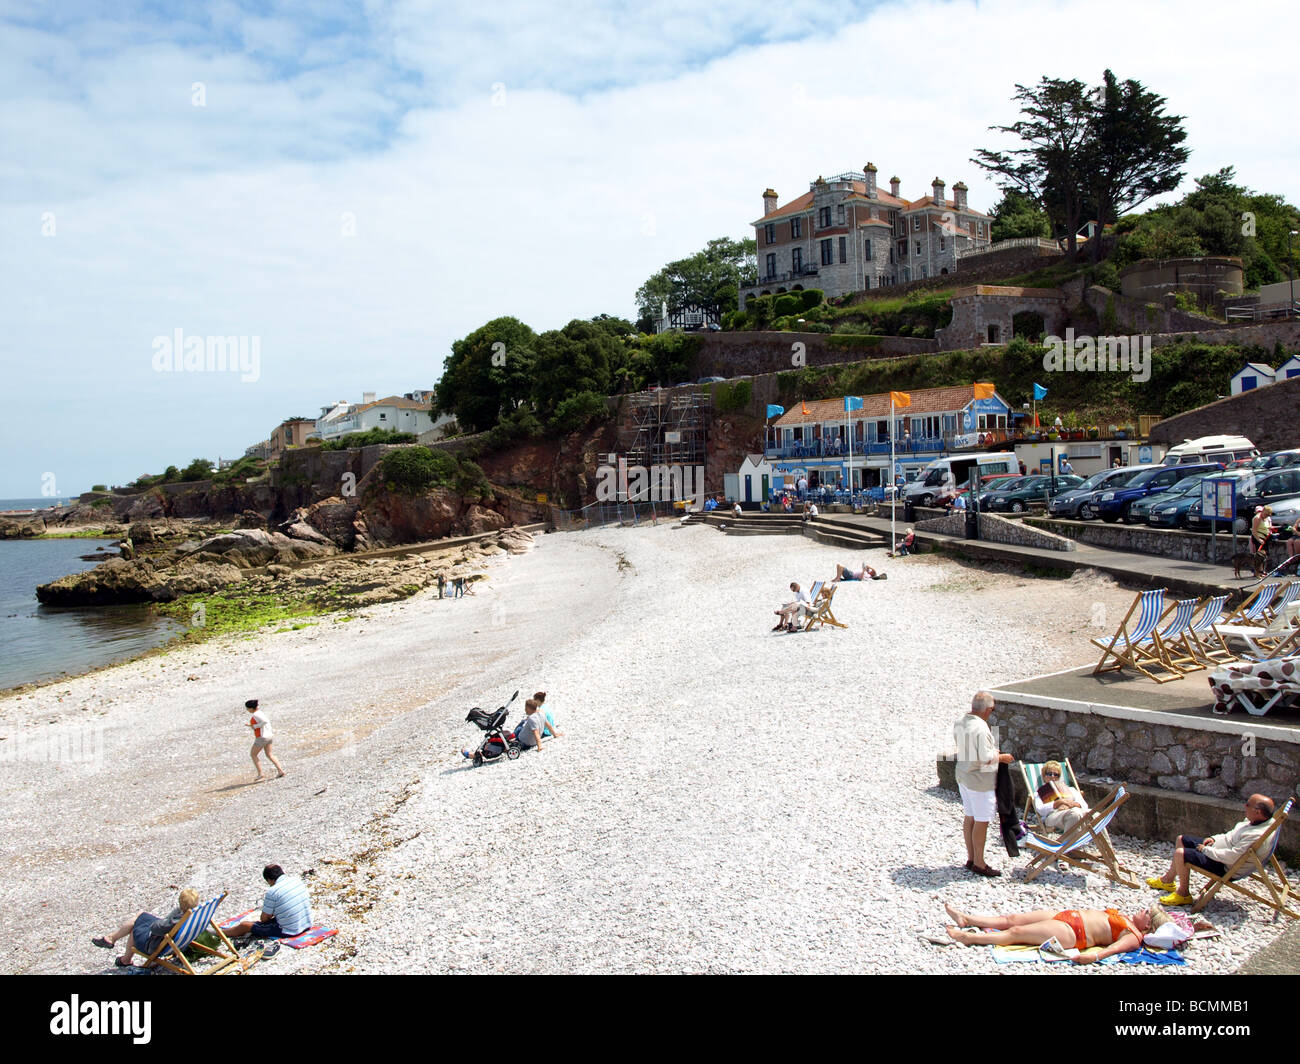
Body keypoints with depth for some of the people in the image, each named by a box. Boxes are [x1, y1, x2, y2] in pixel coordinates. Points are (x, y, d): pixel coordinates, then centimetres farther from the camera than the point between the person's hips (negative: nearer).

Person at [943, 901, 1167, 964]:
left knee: (1015, 932, -13)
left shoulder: (1134, 936, -7)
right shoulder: (1123, 919, 20)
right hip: (1068, 915, 9)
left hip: (1071, 933, -9)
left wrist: (1095, 956, -39)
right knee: (1012, 919, 4)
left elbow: (1115, 947, -24)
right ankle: (967, 920, 7)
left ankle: (968, 937, -11)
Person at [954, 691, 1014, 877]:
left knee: (969, 818, 16)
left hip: (963, 776, 9)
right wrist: (1002, 757, -7)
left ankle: (971, 859, 26)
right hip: (980, 781, -9)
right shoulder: (981, 728, -25)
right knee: (981, 821, 2)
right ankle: (979, 864, 11)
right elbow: (986, 759, -26)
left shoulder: (959, 724, 2)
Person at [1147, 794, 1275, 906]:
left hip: (1224, 866, -11)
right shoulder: (1252, 821, -1)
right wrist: (1214, 838, 4)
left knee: (1180, 854, -23)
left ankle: (1183, 894, -1)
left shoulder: (1256, 835, -32)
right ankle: (1168, 880, 31)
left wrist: (1206, 850, -21)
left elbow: (1232, 856, -33)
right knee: (1181, 839, 17)